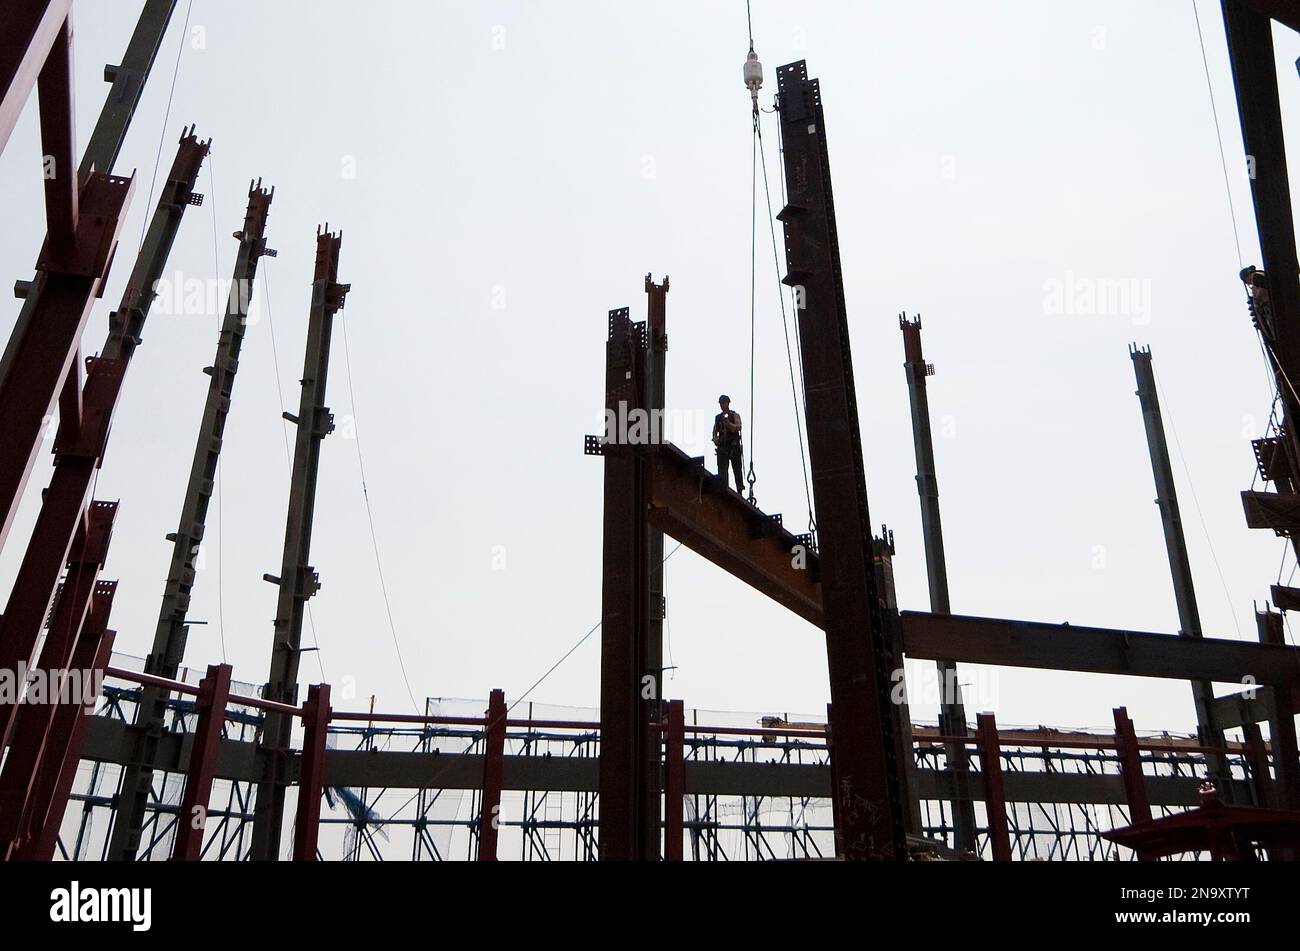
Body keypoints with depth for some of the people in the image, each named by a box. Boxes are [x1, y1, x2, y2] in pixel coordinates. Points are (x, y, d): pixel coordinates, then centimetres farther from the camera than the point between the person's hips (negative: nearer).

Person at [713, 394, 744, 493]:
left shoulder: (735, 415, 3)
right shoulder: (718, 417, 16)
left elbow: (738, 427, -13)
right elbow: (715, 431, 15)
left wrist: (728, 422, -29)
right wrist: (715, 438, -6)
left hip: (734, 446, -3)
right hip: (722, 447, 4)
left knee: (737, 470, -3)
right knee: (722, 471, -2)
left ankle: (740, 492, -2)